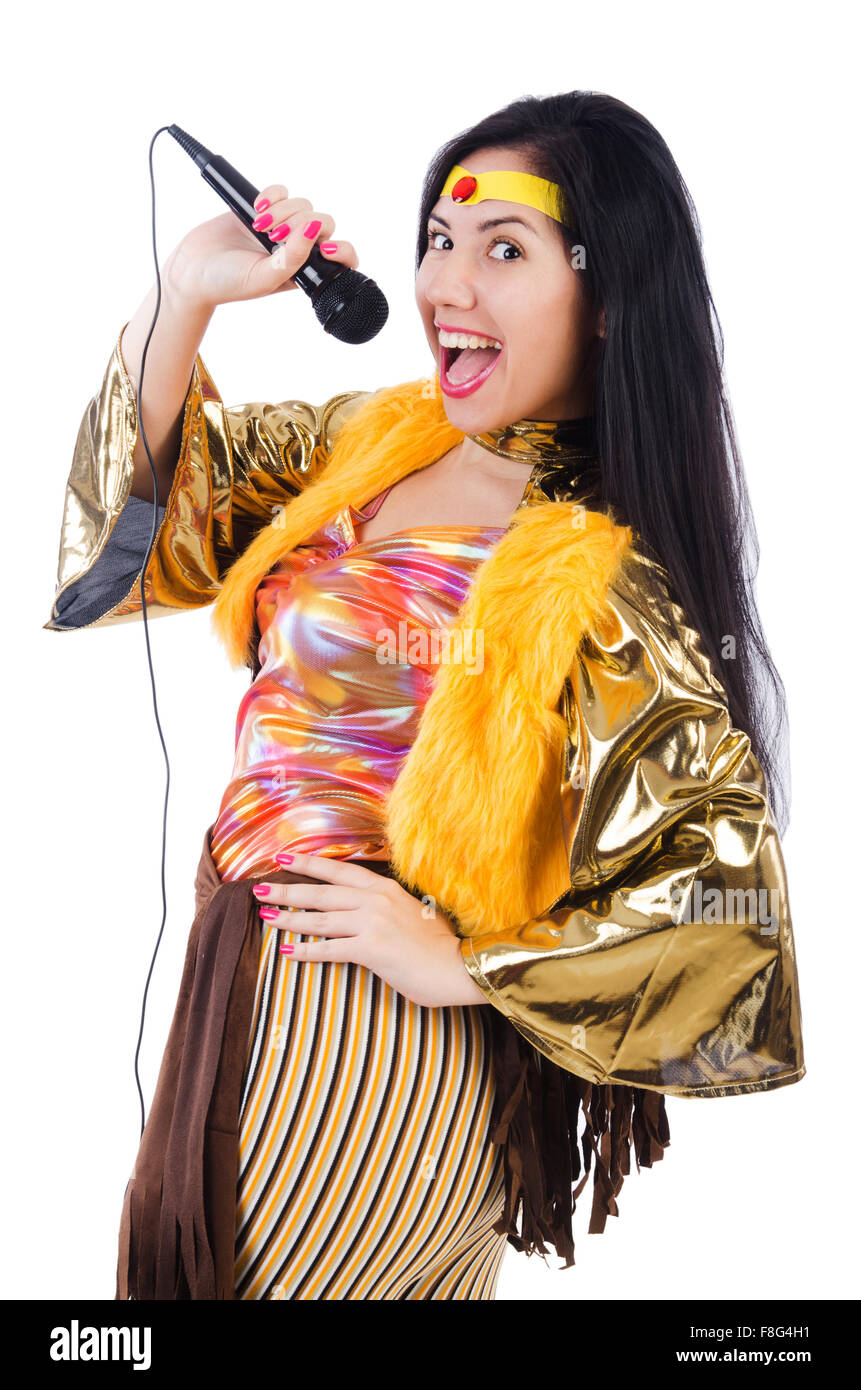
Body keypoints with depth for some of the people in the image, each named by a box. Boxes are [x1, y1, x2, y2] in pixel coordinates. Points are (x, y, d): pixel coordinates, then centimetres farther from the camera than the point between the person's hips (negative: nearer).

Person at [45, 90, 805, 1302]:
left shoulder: (592, 582, -21)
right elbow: (160, 520, 9)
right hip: (252, 993, 7)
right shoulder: (379, 440, 2)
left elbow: (733, 894, -22)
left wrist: (467, 964, -17)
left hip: (367, 1044, -7)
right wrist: (188, 292, -5)